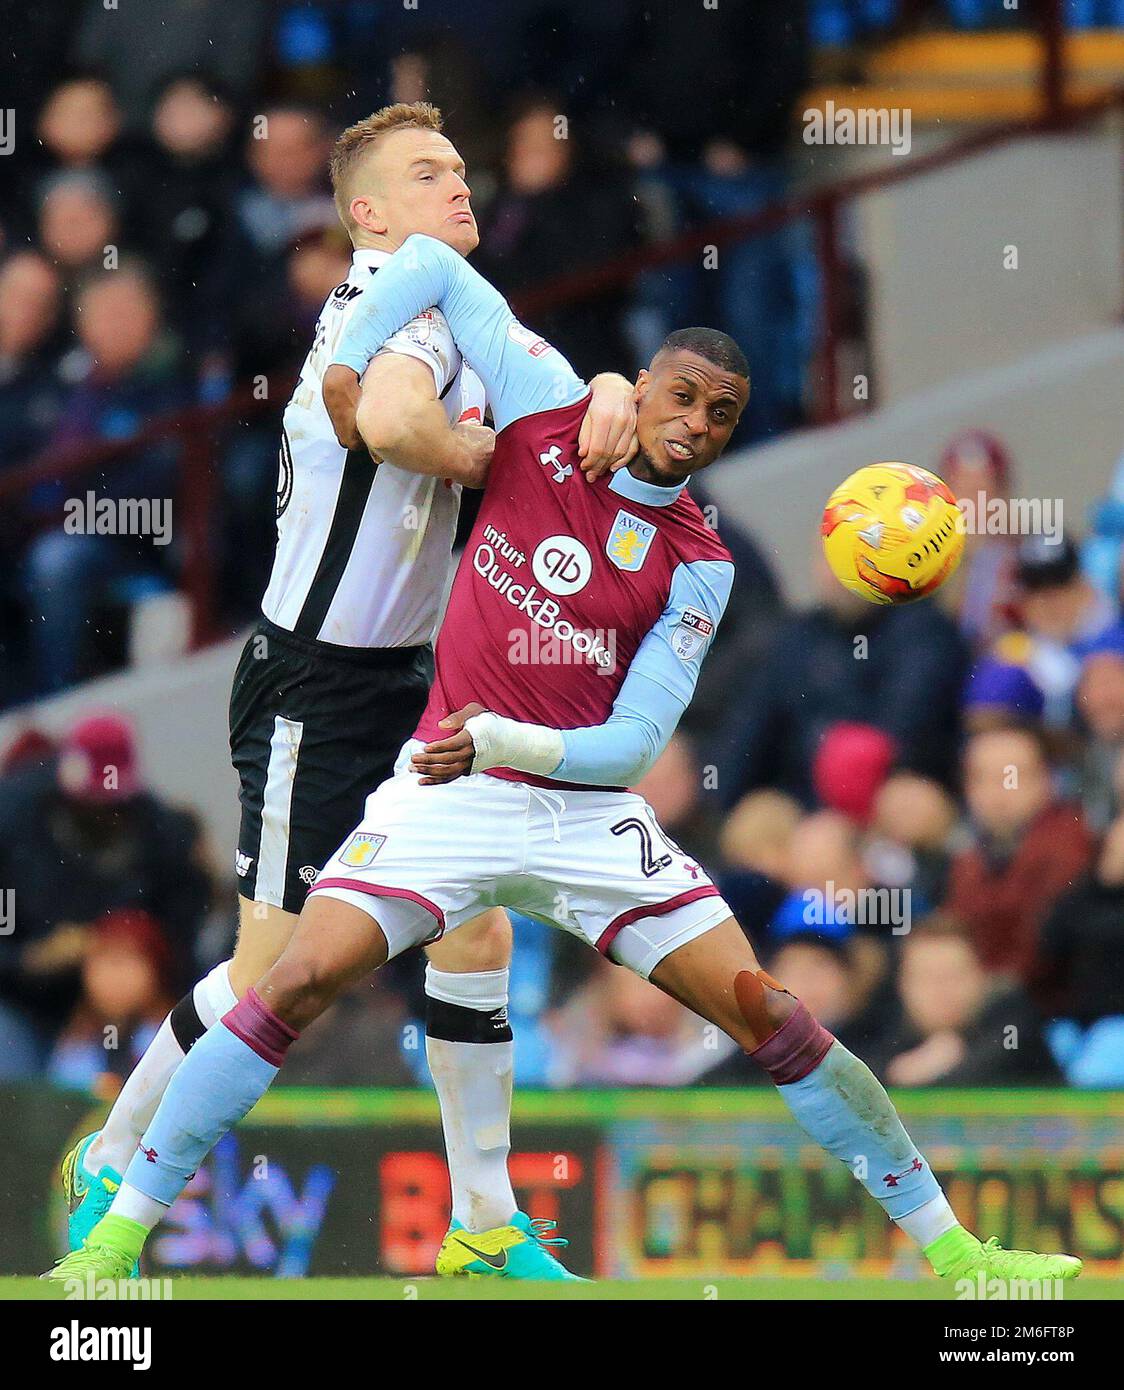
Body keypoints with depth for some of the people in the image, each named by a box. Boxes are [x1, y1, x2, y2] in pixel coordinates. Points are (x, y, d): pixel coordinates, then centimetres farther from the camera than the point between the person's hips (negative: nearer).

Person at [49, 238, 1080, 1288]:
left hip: (589, 817, 1)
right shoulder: (550, 411, -2)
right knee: (299, 982, -20)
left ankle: (946, 1248, 4)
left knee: (771, 1019, -6)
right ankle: (120, 1232, -14)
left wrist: (503, 741, -24)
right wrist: (344, 373, 2)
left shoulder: (698, 567, -1)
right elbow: (433, 262, 6)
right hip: (447, 796, -1)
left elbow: (635, 743, -8)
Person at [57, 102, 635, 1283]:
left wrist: (604, 398, -14)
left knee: (477, 934, 5)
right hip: (313, 688, -9)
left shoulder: (457, 309, 8)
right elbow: (392, 421, -43)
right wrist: (482, 455, -23)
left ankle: (485, 1219, 13)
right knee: (272, 973, -3)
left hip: (401, 685, 9)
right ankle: (110, 1167, 17)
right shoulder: (405, 311, -21)